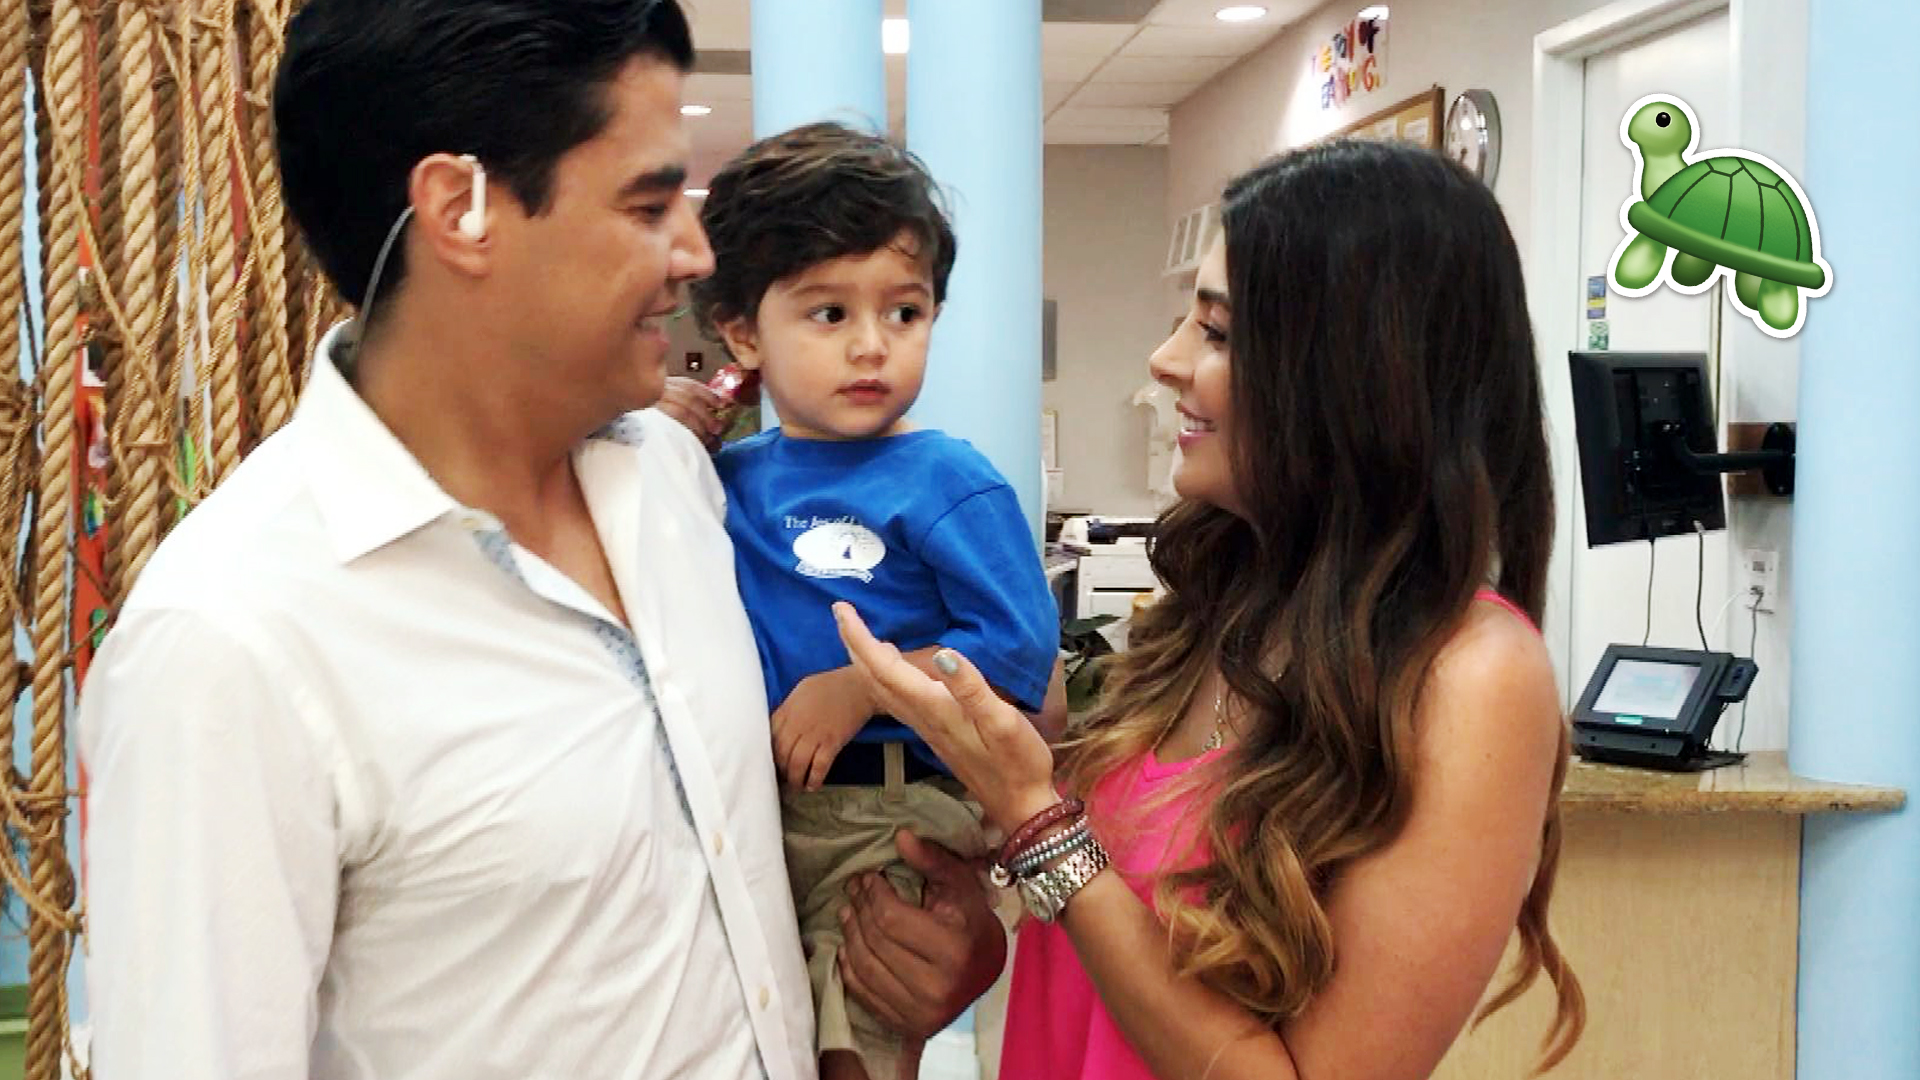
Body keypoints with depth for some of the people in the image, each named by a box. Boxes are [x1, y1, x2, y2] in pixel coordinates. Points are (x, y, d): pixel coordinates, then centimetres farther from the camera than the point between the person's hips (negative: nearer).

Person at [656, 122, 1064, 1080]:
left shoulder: (948, 484, -11)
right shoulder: (729, 480, 5)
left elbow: (1020, 645, -16)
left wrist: (859, 687, -21)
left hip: (892, 822, -5)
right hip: (750, 807, 5)